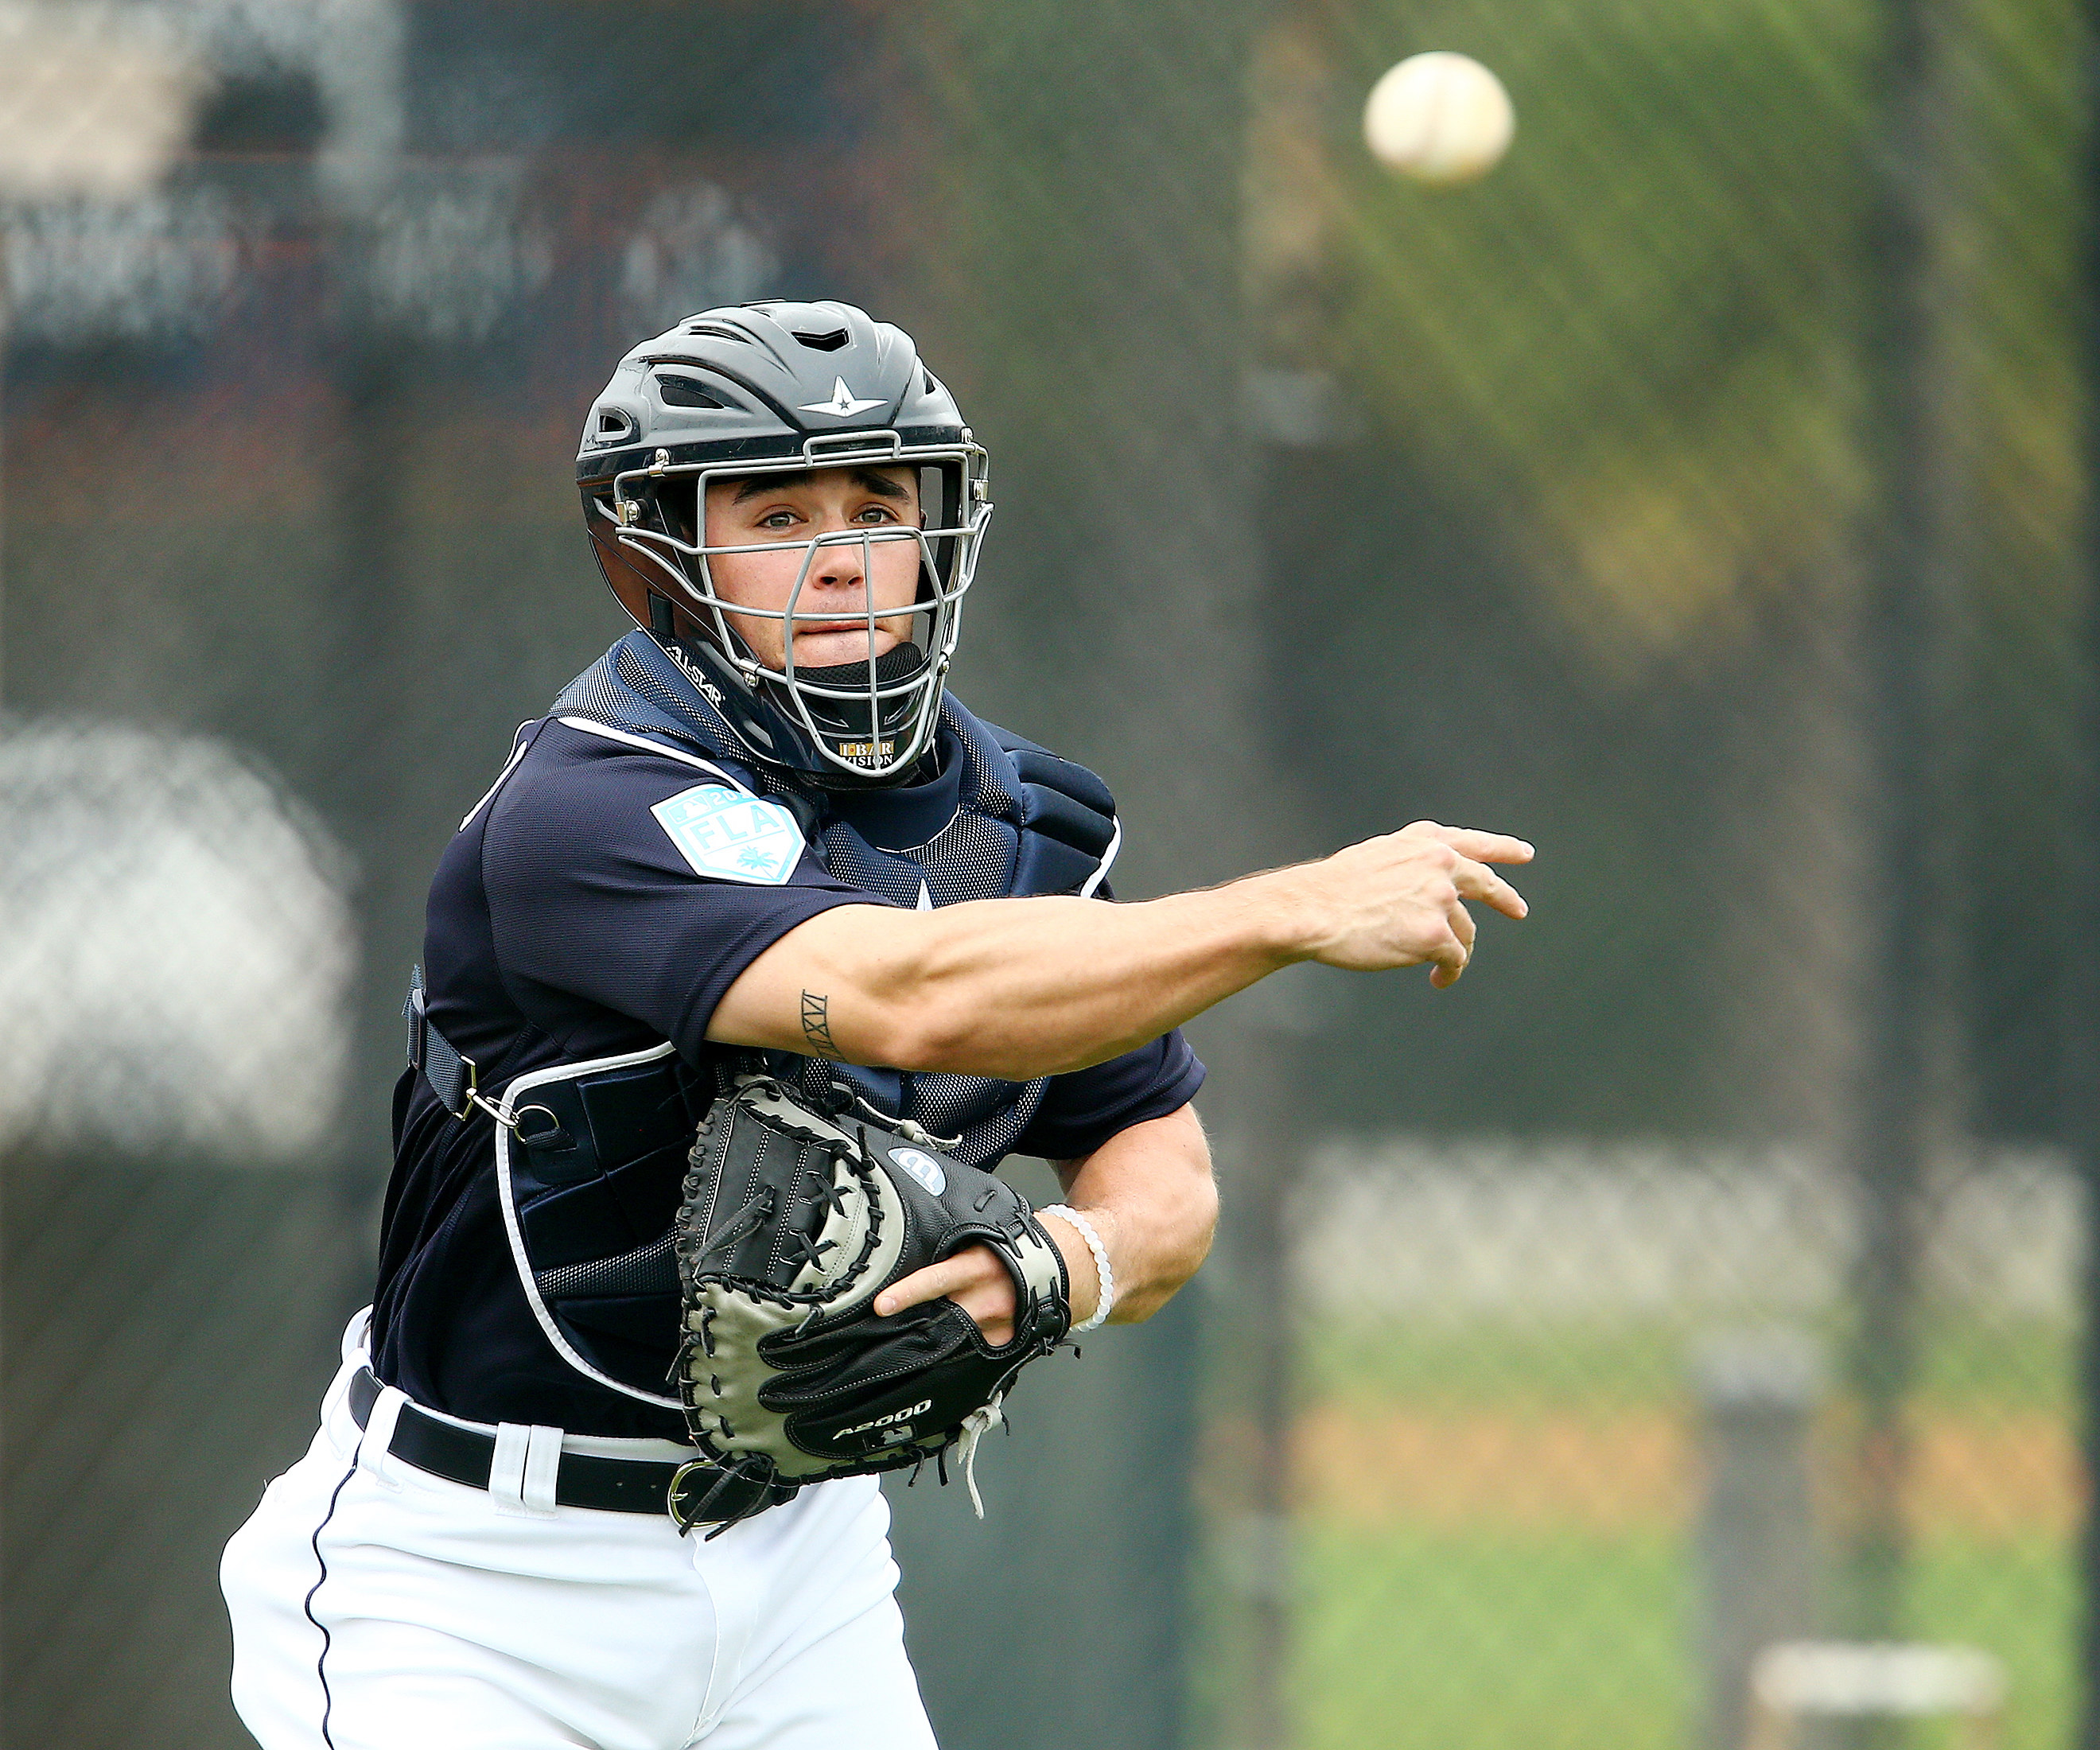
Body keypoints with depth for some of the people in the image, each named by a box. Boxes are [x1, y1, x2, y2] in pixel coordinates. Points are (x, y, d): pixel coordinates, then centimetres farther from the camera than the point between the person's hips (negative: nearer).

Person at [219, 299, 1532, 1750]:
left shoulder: (1005, 812, 2)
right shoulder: (584, 814, -22)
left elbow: (1164, 1179, 4)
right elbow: (906, 1000, -37)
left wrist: (1062, 1264, -20)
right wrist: (1298, 910, -39)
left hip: (799, 1553, 6)